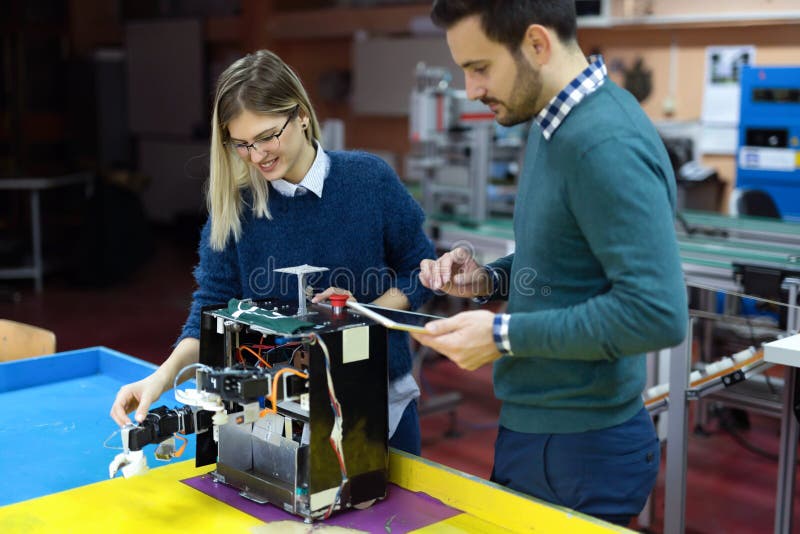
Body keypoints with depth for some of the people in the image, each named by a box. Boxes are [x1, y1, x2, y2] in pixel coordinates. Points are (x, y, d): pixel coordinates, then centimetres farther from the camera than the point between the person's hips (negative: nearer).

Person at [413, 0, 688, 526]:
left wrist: (504, 335, -22)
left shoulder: (606, 144, -24)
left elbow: (656, 313, -28)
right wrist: (488, 279, 1)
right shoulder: (556, 123, 6)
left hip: (581, 451, -9)